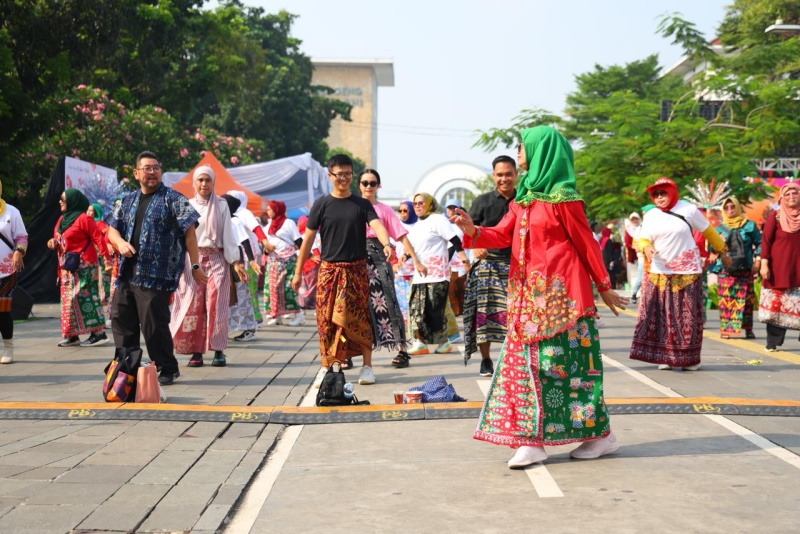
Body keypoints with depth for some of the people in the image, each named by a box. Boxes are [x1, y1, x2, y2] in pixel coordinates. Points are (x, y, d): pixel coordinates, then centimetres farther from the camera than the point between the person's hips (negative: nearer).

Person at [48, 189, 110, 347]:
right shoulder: (62, 219, 14)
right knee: (68, 298, 9)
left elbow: (98, 238, -16)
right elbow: (60, 240, 23)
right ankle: (72, 336, 14)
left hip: (84, 266, -9)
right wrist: (54, 242, 0)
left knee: (85, 297, -10)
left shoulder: (83, 218, -12)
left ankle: (99, 334, -8)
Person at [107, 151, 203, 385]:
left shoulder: (173, 199, -2)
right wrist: (120, 243, -6)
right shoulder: (127, 201, 18)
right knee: (121, 320, 9)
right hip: (127, 274, 7)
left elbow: (189, 232, -6)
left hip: (155, 276, -7)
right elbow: (112, 229, 18)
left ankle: (168, 369, 9)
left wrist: (195, 266, -10)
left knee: (153, 324, -6)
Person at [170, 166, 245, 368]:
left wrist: (236, 262, -1)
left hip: (216, 259, -1)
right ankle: (196, 352, -1)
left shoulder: (221, 205, 9)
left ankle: (218, 351, -4)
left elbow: (228, 235, 6)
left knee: (216, 305, -9)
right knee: (192, 306, -5)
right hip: (192, 259, 1)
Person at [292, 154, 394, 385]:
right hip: (329, 269, 0)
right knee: (327, 319, -1)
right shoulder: (322, 204, 3)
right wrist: (298, 272, 2)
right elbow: (308, 238, 4)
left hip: (356, 269, 0)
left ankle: (367, 367, 7)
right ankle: (327, 368, 10)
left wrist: (387, 244, -33)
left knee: (358, 319, -1)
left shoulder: (362, 204, 5)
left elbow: (377, 225, -11)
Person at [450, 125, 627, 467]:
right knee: (526, 359, 4)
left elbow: (586, 243, -4)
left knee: (565, 360, -4)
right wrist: (473, 231, -10)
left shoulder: (562, 198, -8)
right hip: (528, 293, 8)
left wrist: (604, 288, 2)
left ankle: (601, 435, 9)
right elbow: (503, 235, 9)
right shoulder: (523, 198, 15)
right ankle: (532, 440, 7)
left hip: (559, 292, -8)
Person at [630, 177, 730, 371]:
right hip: (659, 272, 3)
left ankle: (689, 359, 9)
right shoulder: (651, 215, 9)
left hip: (686, 272, -3)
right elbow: (643, 238, 5)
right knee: (660, 315, -1)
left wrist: (723, 253, 16)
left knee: (687, 315, -1)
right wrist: (646, 248, -19)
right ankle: (665, 356, 8)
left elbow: (709, 232, 9)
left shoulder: (688, 210, 0)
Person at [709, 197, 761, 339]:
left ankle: (747, 329, 3)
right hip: (725, 269, 1)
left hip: (745, 269, 0)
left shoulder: (749, 225, 9)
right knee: (726, 299, -5)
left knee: (745, 298, -2)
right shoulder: (720, 229, 12)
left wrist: (757, 261, 0)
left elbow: (759, 243, 9)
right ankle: (727, 328, -2)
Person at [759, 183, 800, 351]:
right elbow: (766, 241, -3)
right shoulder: (776, 216, -1)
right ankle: (772, 343, 7)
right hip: (779, 266, -2)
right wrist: (764, 264, -11)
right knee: (776, 305, 1)